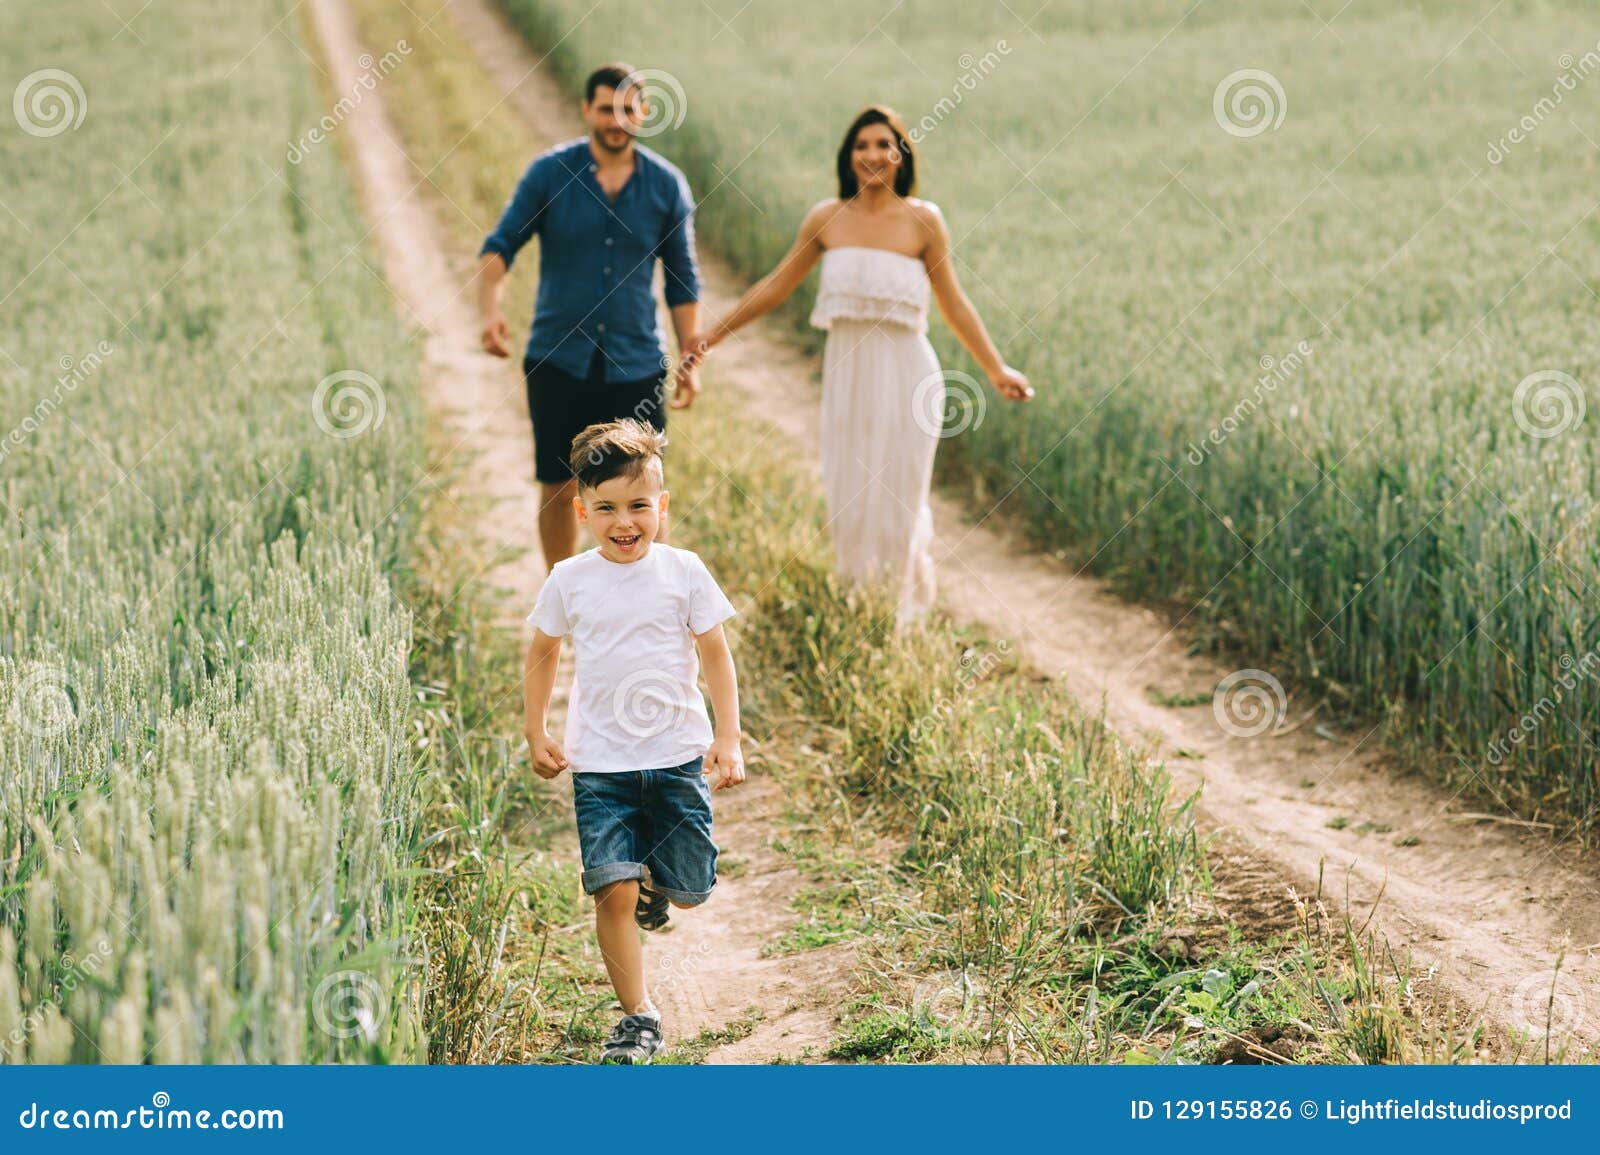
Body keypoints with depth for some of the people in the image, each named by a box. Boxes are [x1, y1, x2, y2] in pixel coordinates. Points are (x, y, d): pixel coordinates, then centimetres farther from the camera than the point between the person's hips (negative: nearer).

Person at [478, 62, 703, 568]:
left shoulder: (666, 185, 2)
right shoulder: (550, 173, -3)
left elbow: (682, 279, 8)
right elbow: (500, 245, -4)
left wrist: (691, 361, 5)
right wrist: (489, 309, -22)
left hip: (636, 365, 0)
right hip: (557, 361, 0)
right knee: (558, 489, 7)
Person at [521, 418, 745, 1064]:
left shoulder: (683, 572, -4)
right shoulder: (569, 581, -2)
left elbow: (716, 655, 2)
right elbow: (542, 654, 13)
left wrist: (728, 739, -3)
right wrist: (537, 735, 11)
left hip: (678, 756, 0)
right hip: (600, 763, 0)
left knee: (688, 894, 7)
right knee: (612, 893, -10)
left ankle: (654, 878, 42)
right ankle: (638, 1017, 1)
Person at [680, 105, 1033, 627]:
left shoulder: (922, 221, -3)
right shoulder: (827, 219, 3)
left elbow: (954, 304, 4)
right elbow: (775, 286, 11)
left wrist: (997, 370, 2)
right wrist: (711, 336, 11)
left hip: (904, 376, -2)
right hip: (847, 375, 2)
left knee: (896, 501, 3)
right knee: (847, 503, 5)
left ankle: (901, 614, 19)